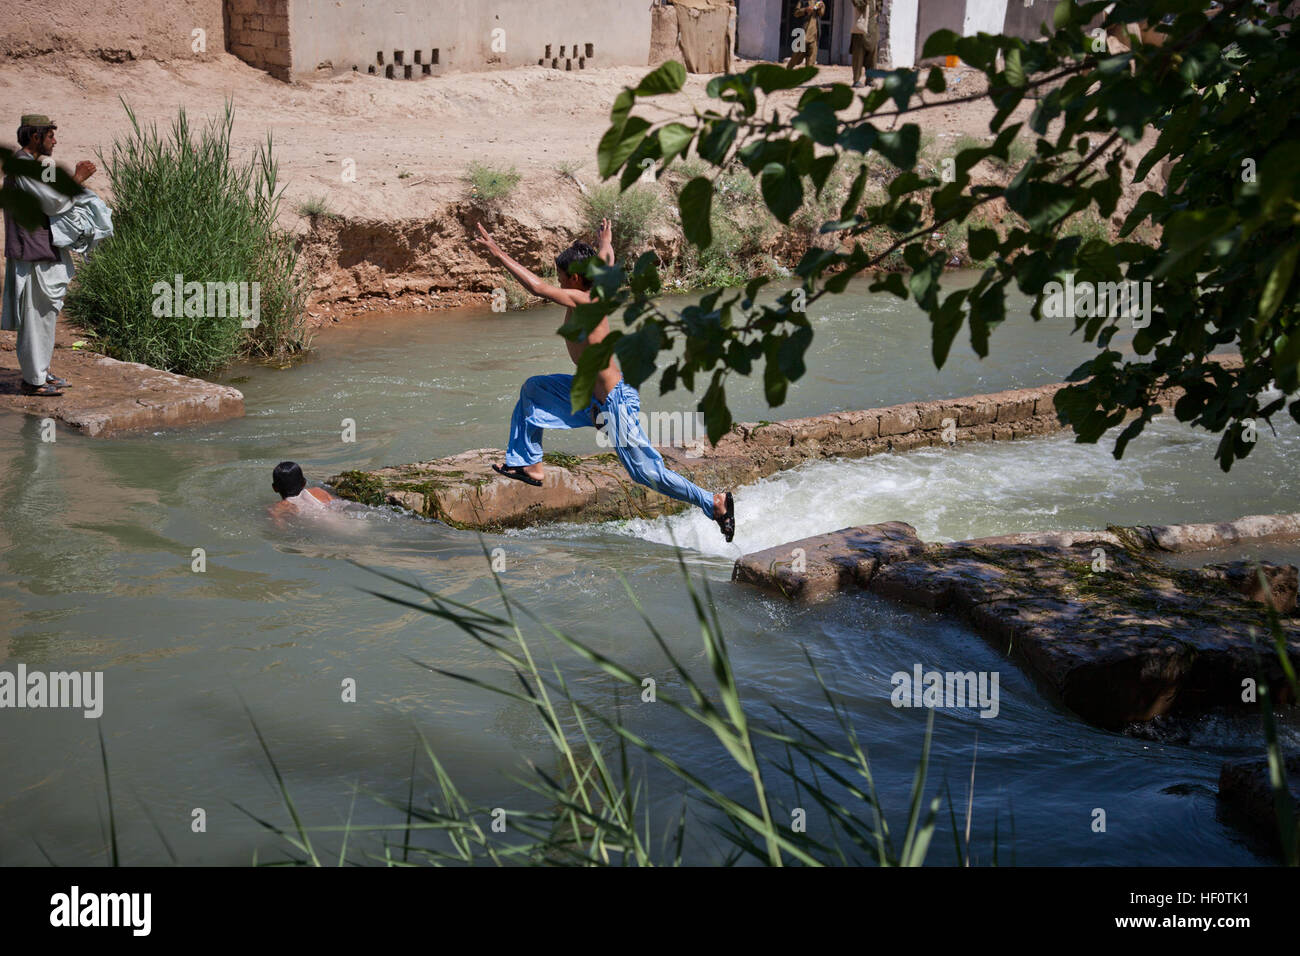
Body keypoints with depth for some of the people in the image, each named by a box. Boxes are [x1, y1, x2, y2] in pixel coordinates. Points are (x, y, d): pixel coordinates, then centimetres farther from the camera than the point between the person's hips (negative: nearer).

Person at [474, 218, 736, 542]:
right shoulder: (596, 290, 2)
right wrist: (605, 244, 45)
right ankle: (529, 466, 24)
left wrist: (499, 254, -21)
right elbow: (605, 261, 24)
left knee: (647, 472, -6)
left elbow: (537, 286, -28)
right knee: (533, 389, 17)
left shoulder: (582, 300, -21)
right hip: (594, 392, 10)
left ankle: (715, 503, 4)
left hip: (614, 402, -10)